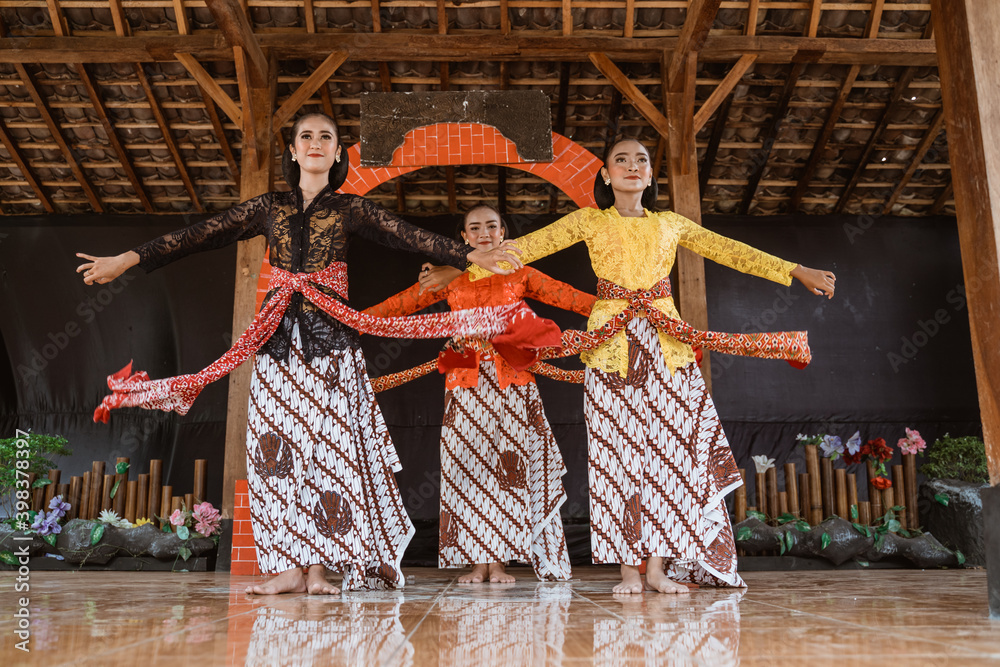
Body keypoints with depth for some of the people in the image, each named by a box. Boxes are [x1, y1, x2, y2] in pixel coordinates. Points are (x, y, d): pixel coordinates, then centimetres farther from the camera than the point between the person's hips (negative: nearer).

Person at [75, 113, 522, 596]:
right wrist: (127, 259, 5)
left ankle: (319, 566, -1)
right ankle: (289, 567, 2)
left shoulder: (350, 209, 9)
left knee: (327, 440, -6)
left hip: (330, 337, -2)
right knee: (277, 442, -3)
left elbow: (408, 236, -1)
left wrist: (471, 256, -12)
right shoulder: (268, 208, 13)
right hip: (278, 336, 2)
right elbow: (203, 235, 10)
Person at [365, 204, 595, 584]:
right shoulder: (451, 278, 12)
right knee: (468, 464, -1)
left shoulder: (520, 275, 11)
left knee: (508, 464, -2)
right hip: (465, 379, 1)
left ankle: (499, 560, 5)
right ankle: (477, 561, 6)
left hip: (510, 380, 0)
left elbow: (568, 297, 4)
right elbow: (402, 303, 9)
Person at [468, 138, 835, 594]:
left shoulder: (670, 224, 17)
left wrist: (798, 272, 17)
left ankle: (659, 565, 3)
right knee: (619, 450, -4)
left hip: (666, 347, 3)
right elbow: (525, 248, 3)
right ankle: (629, 567, 3)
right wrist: (463, 268, -5)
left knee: (668, 448, -3)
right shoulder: (588, 222, 9)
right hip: (612, 347, -2)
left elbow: (731, 251, 19)